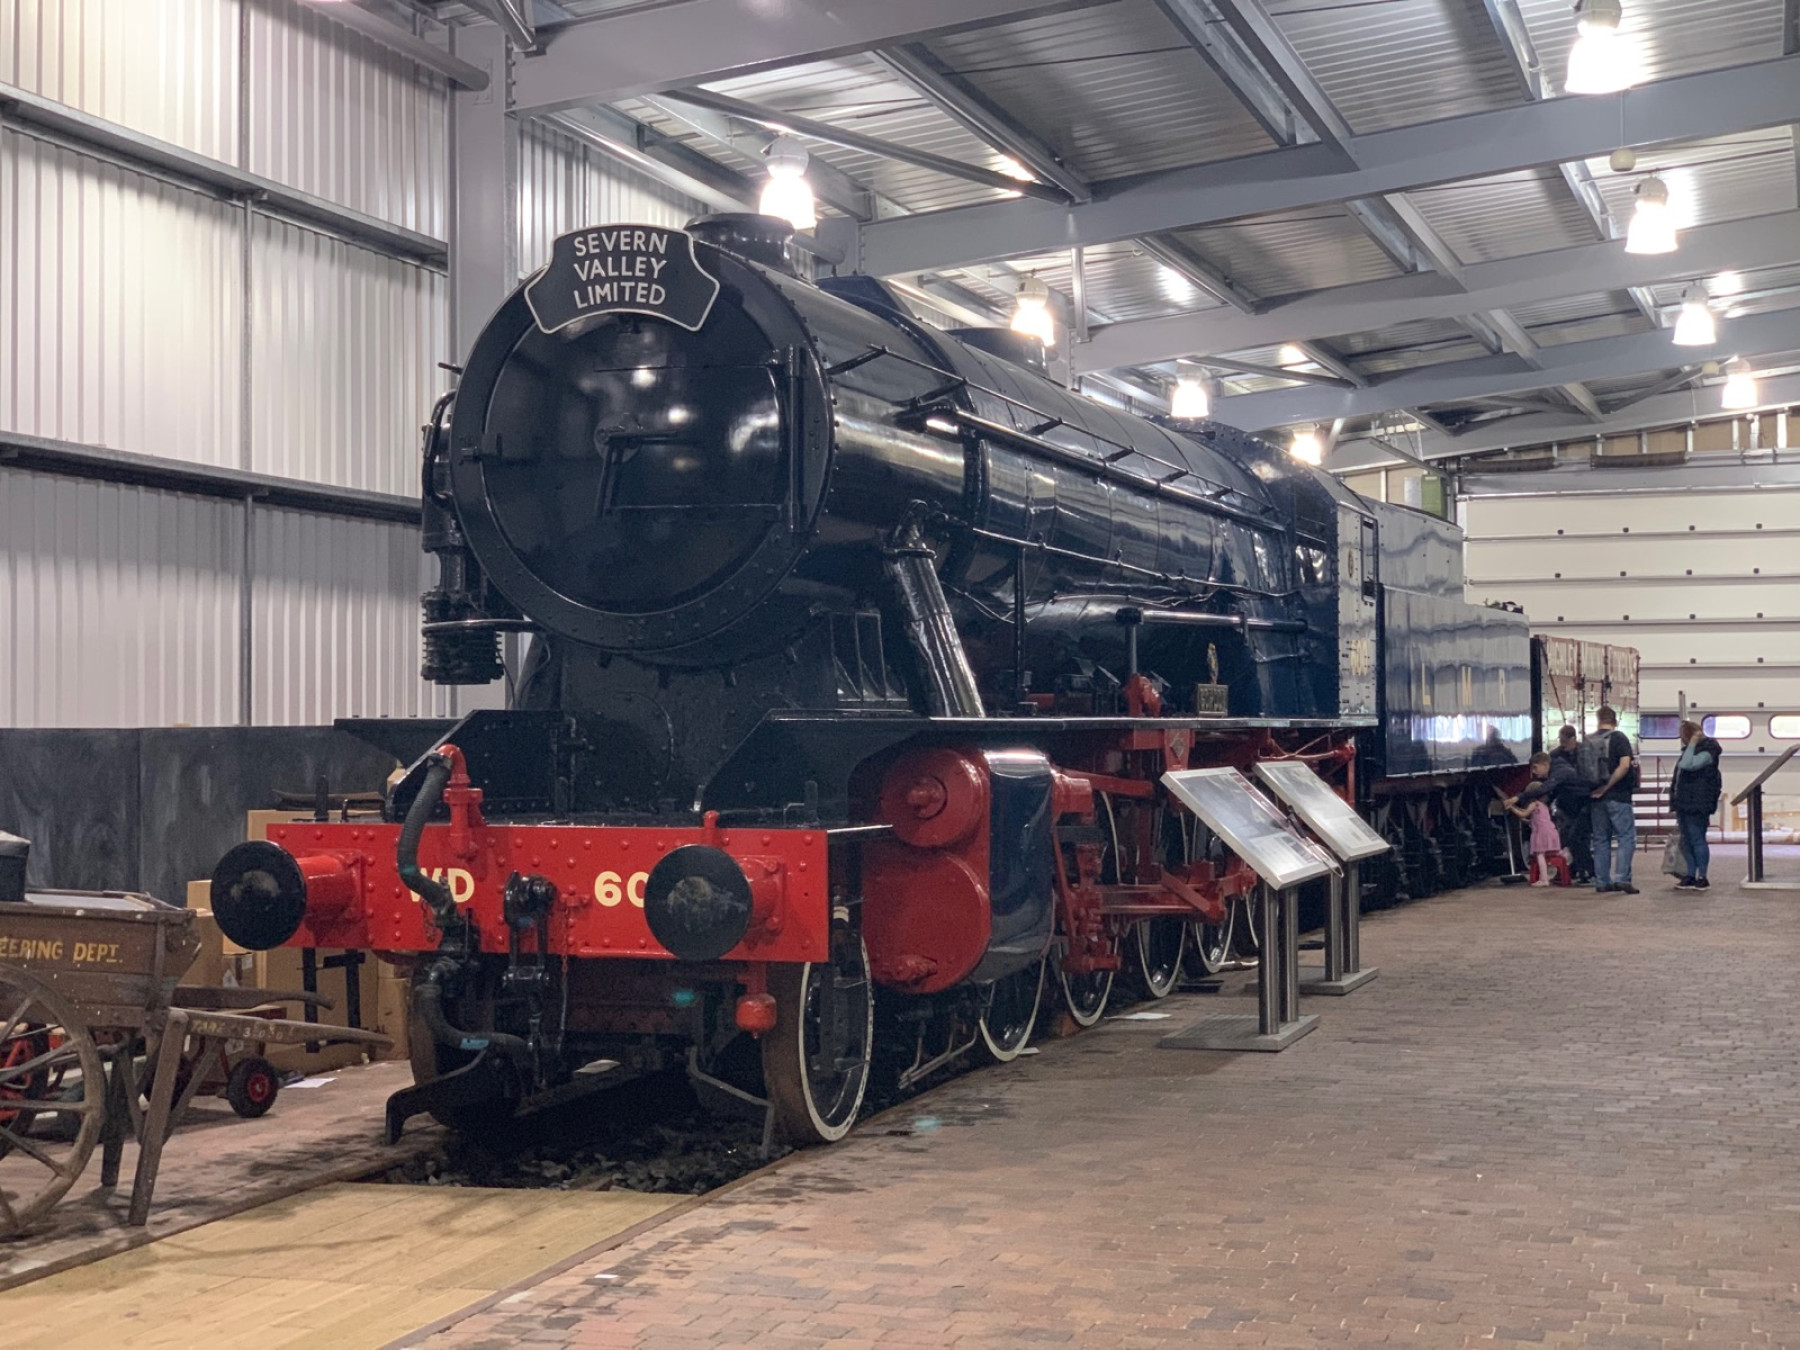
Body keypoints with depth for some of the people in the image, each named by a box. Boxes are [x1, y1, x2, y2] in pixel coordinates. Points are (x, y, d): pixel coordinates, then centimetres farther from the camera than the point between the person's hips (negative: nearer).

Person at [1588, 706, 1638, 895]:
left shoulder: (1588, 741, 7)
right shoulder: (1619, 738, -5)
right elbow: (1624, 765, -17)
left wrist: (1594, 789, 15)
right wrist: (1607, 786, -14)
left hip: (1596, 798, 5)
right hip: (1618, 797, -5)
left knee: (1601, 840, 11)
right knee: (1626, 838, 0)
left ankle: (1601, 882, 10)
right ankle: (1622, 879, -11)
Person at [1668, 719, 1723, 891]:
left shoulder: (1706, 752, -11)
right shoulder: (1689, 750, 19)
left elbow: (1687, 765, -27)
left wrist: (1692, 744, -18)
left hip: (1697, 805, -10)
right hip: (1684, 804, 10)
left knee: (1697, 839, -7)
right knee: (1687, 841, 10)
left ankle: (1702, 878, -3)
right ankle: (1691, 876, 14)